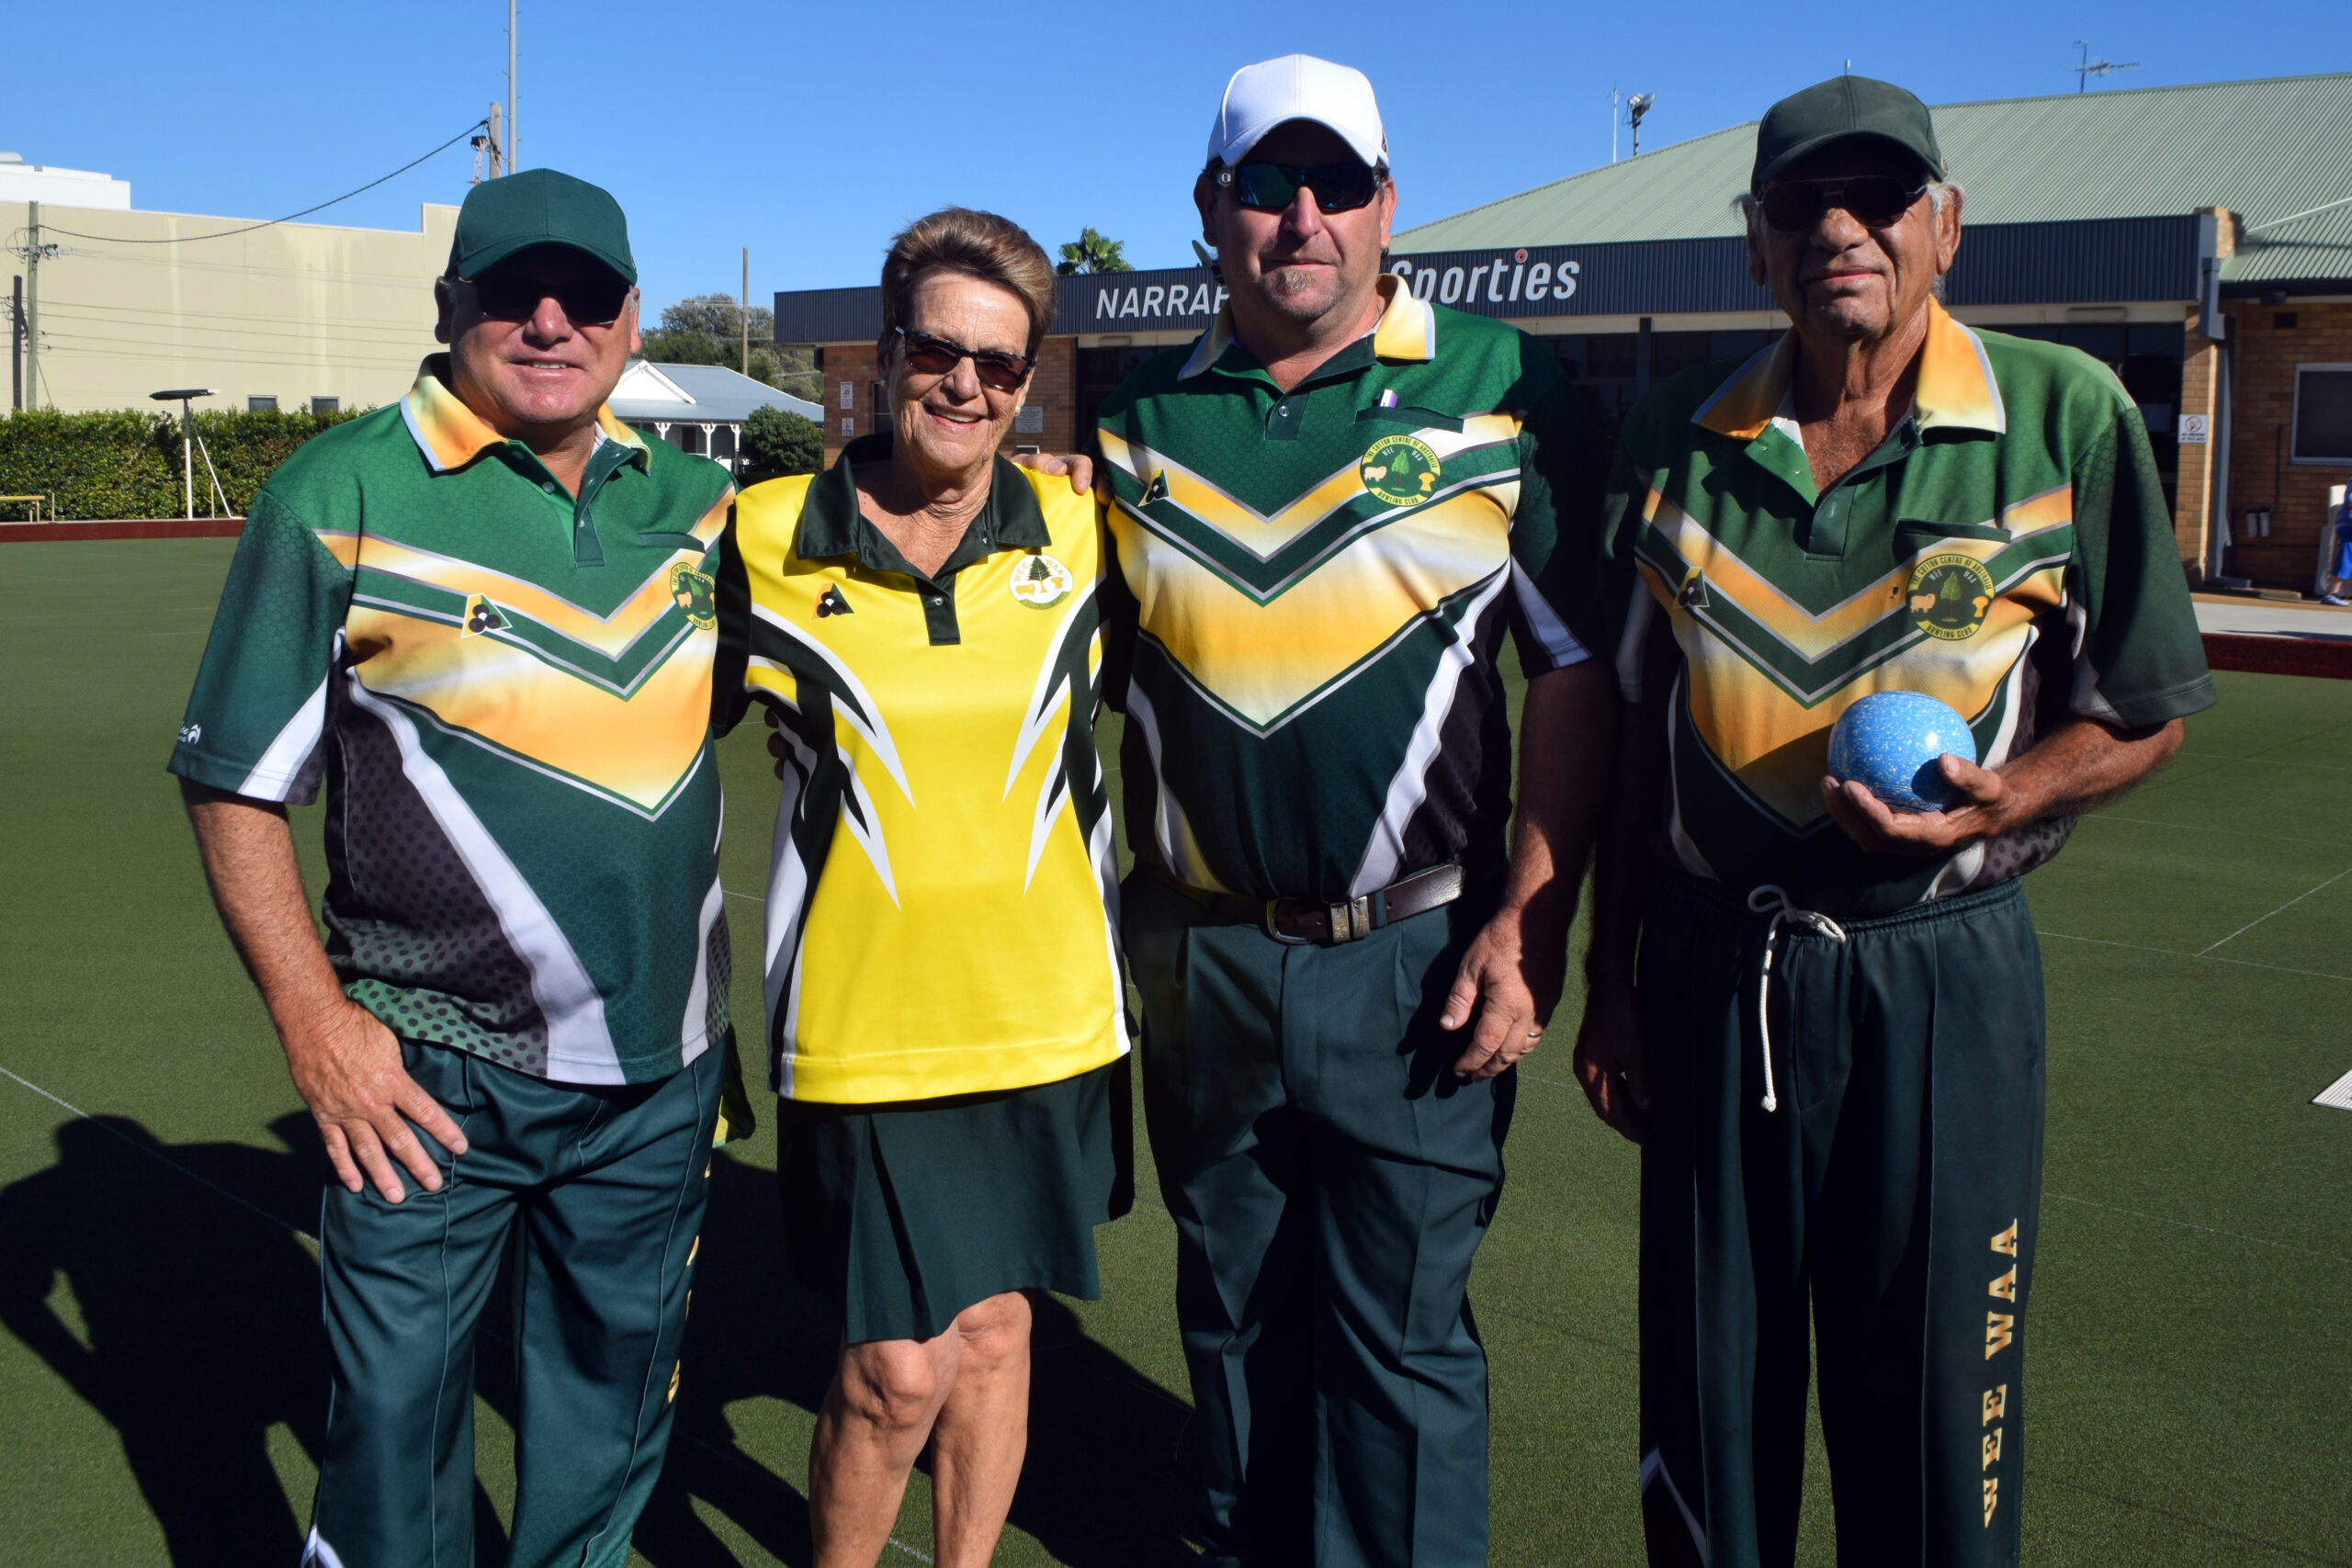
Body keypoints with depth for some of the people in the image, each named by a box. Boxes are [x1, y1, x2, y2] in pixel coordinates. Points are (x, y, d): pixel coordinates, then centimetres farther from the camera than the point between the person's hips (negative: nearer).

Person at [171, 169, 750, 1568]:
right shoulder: (339, 496, -7)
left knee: (613, 1416, 18)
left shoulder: (695, 499, 5)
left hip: (663, 1072, 4)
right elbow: (236, 781, -5)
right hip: (435, 1079, -3)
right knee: (397, 1415, 7)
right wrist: (315, 1021, -11)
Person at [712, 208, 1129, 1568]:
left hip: (1049, 1014, 2)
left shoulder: (1082, 528, 0)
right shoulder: (768, 540, -5)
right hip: (862, 1028, -2)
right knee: (899, 1367, 1)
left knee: (995, 1327, 15)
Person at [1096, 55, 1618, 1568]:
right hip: (1201, 958, 4)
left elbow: (1578, 670, -5)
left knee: (1399, 1329, 4)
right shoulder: (1142, 421, 7)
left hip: (1414, 960, -3)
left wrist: (1529, 926, -11)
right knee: (1234, 1312, 17)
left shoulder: (1503, 392, -4)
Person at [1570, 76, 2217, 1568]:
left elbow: (2144, 713, 1)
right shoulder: (1680, 439, 3)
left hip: (1943, 975, -2)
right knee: (1707, 1401, 12)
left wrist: (1996, 801, -19)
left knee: (1934, 1408, 7)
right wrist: (1613, 978, 10)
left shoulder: (2066, 416, -5)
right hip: (1716, 966, 3)